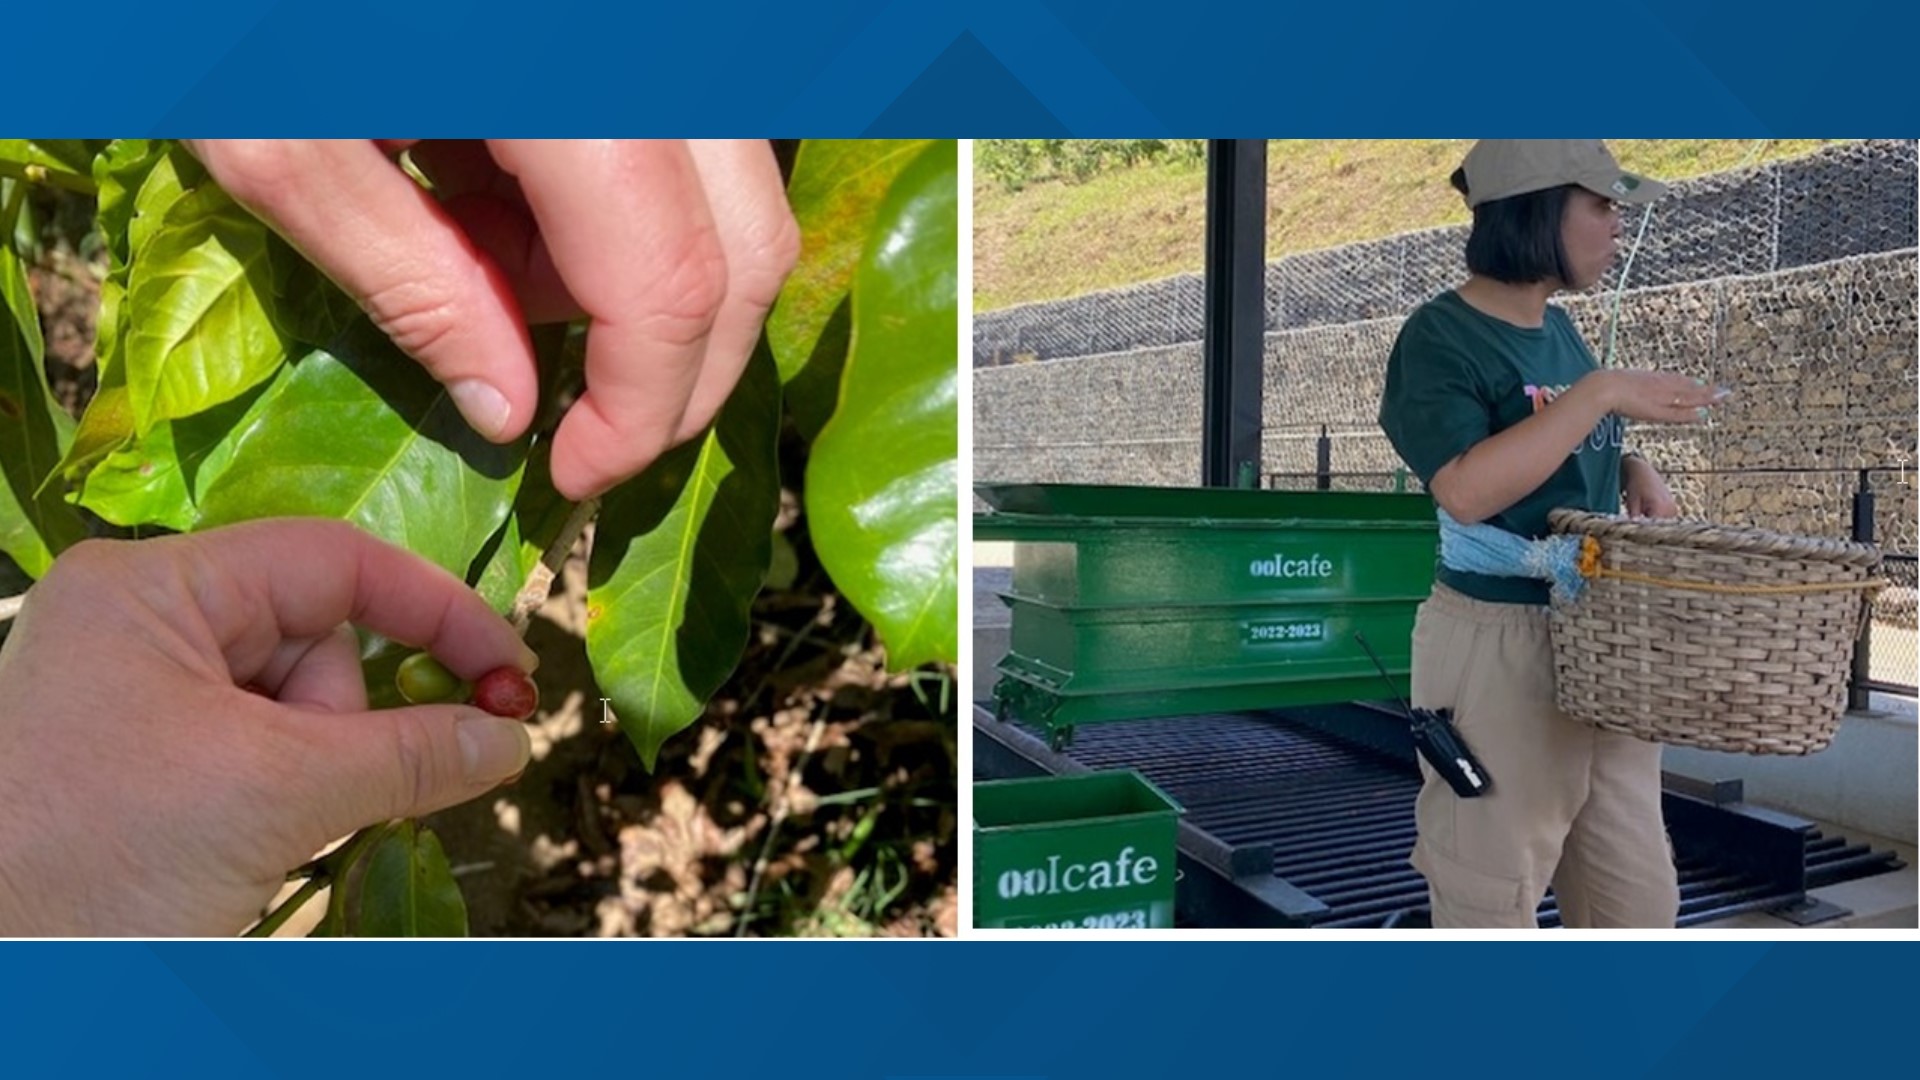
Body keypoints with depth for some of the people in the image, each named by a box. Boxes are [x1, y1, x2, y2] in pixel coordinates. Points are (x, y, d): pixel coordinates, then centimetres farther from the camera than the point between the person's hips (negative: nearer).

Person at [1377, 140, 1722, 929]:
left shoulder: (1558, 329, 11)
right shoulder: (1440, 338, -13)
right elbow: (1466, 491, -26)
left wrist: (1636, 473, 3)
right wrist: (1600, 392, -22)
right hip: (1497, 646, -8)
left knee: (1641, 895, 16)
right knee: (1492, 895, 4)